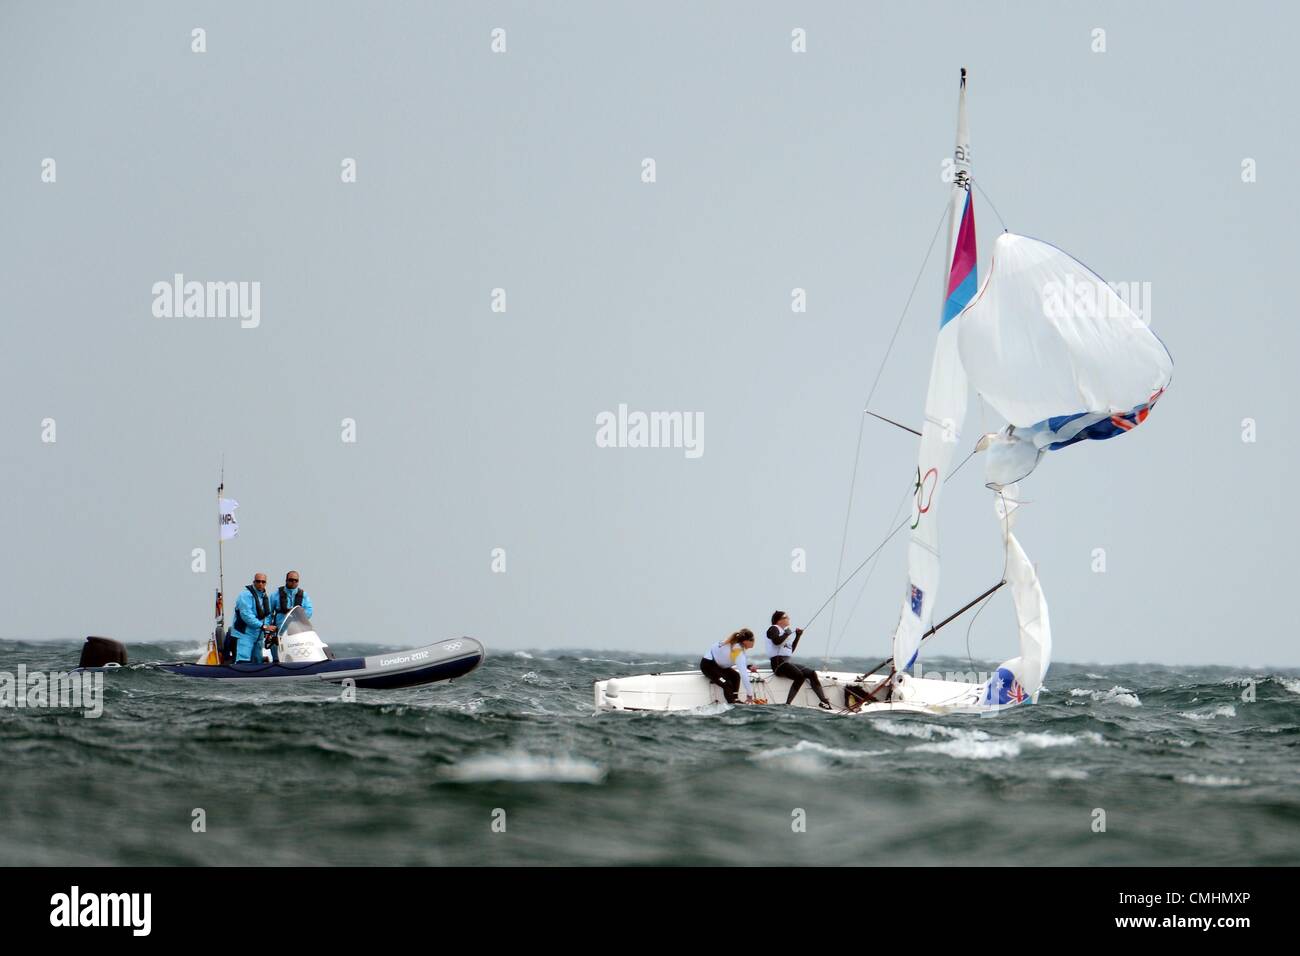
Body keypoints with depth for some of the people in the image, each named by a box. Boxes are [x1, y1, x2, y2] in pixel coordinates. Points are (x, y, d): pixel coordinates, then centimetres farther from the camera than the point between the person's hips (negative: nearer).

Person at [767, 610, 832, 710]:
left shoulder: (786, 631, 25)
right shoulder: (773, 629, 0)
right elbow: (776, 641, -22)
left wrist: (798, 636, 21)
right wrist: (786, 634, -6)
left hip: (788, 662, 9)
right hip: (778, 663, -9)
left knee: (811, 673, -4)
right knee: (799, 676, -30)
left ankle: (824, 702, -7)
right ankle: (787, 704, -34)